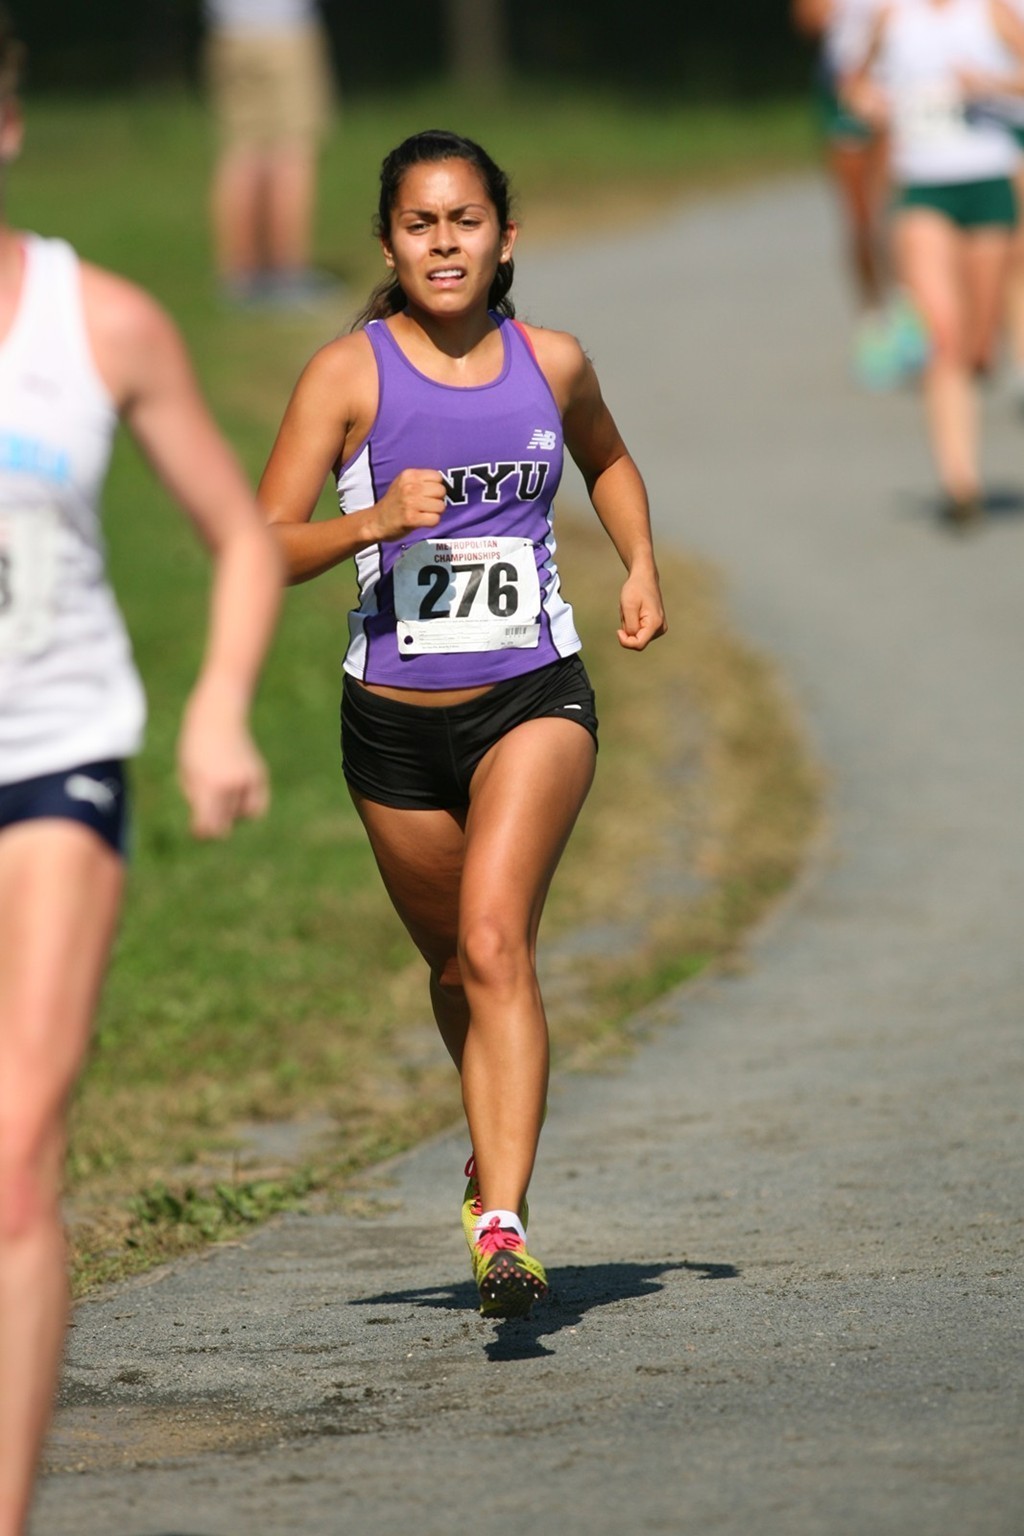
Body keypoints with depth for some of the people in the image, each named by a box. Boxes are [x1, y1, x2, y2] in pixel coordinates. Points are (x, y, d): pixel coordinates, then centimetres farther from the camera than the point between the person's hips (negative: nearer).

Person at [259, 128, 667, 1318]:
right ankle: (498, 1142, 47)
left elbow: (608, 462, 25)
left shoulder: (553, 364, 2)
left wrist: (641, 566, 8)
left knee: (494, 941, -22)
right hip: (395, 720, 1)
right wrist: (372, 521, -26)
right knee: (455, 967, 17)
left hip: (534, 698, -1)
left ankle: (502, 1222, -27)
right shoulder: (350, 374, -5)